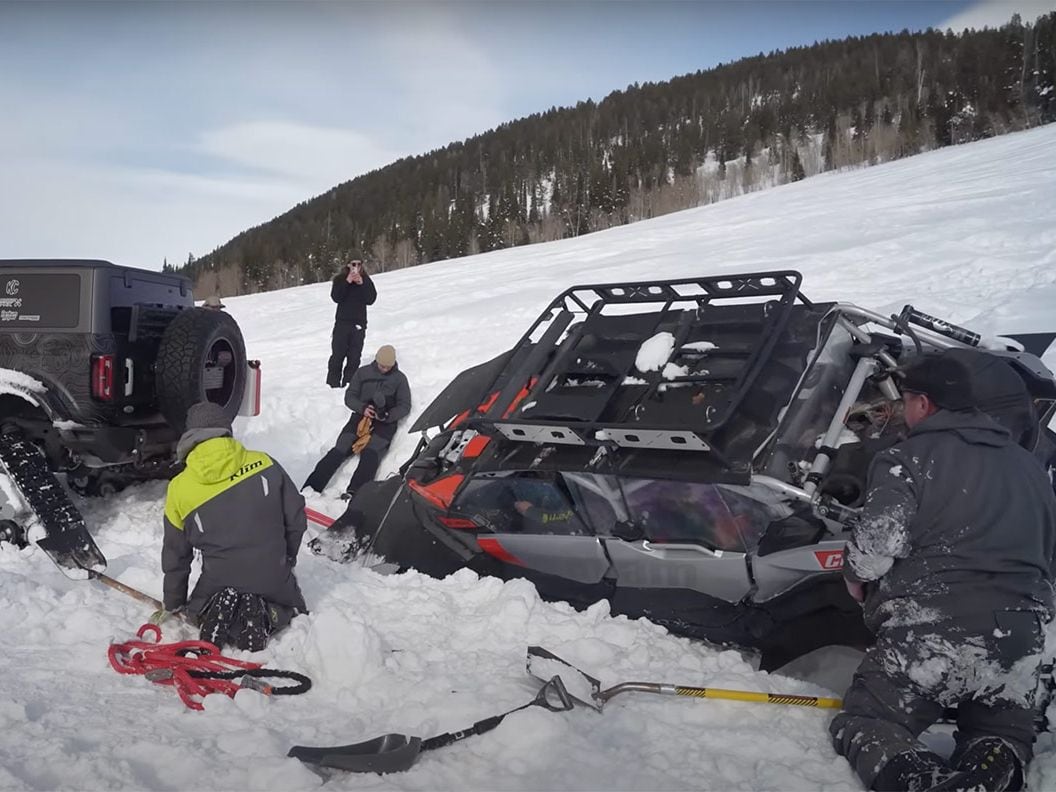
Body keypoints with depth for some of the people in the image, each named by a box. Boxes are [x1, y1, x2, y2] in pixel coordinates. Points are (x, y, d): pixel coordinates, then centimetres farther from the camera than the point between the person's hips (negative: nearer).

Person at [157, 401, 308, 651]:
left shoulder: (179, 489, -6)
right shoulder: (265, 465, -9)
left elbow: (175, 555, 5)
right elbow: (296, 519, -1)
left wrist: (173, 604, 20)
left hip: (219, 585, 1)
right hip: (274, 581, -1)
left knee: (198, 608, 33)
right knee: (294, 609, 30)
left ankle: (215, 613, -4)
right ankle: (266, 616, -6)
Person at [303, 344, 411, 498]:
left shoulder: (399, 378, 8)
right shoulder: (363, 372, 12)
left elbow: (405, 406, 6)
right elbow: (349, 396, 11)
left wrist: (387, 415, -14)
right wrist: (363, 408, -11)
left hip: (385, 422, -2)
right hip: (361, 416, 2)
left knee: (371, 454, -30)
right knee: (339, 451, -20)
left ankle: (353, 493, -47)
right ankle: (310, 489, -28)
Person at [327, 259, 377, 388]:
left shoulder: (366, 280, 7)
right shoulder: (340, 279, 4)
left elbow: (371, 300, -4)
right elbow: (336, 297, -10)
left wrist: (362, 284, -14)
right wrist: (347, 282, -17)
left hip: (359, 323, 1)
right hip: (342, 322, -1)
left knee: (354, 358, 1)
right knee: (337, 355, -5)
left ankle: (348, 384, 5)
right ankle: (333, 384, -1)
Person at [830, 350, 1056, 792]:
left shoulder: (907, 458, -3)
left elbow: (876, 540, -16)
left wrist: (856, 580, 5)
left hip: (925, 634, -4)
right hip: (1019, 637, 5)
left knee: (863, 722, 11)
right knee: (1003, 736, 24)